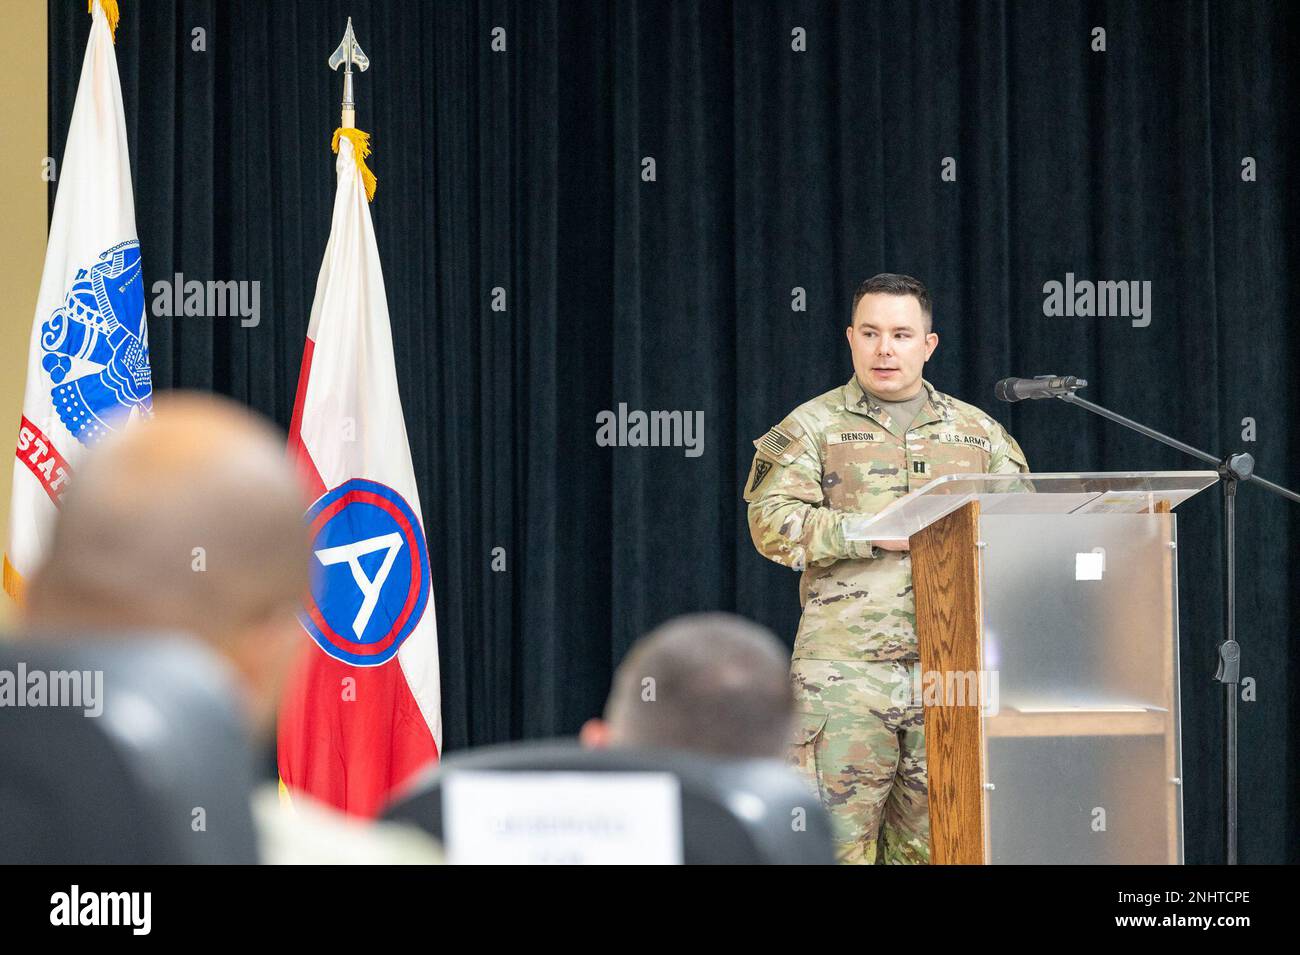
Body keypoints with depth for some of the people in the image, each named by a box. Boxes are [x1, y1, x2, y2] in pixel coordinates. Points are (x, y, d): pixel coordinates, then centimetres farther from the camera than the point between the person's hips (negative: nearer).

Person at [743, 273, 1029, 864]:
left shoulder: (978, 432, 18)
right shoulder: (812, 427, 8)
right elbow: (773, 523, -5)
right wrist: (879, 533, -14)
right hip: (845, 666, -3)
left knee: (932, 837, 4)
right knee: (837, 836, -8)